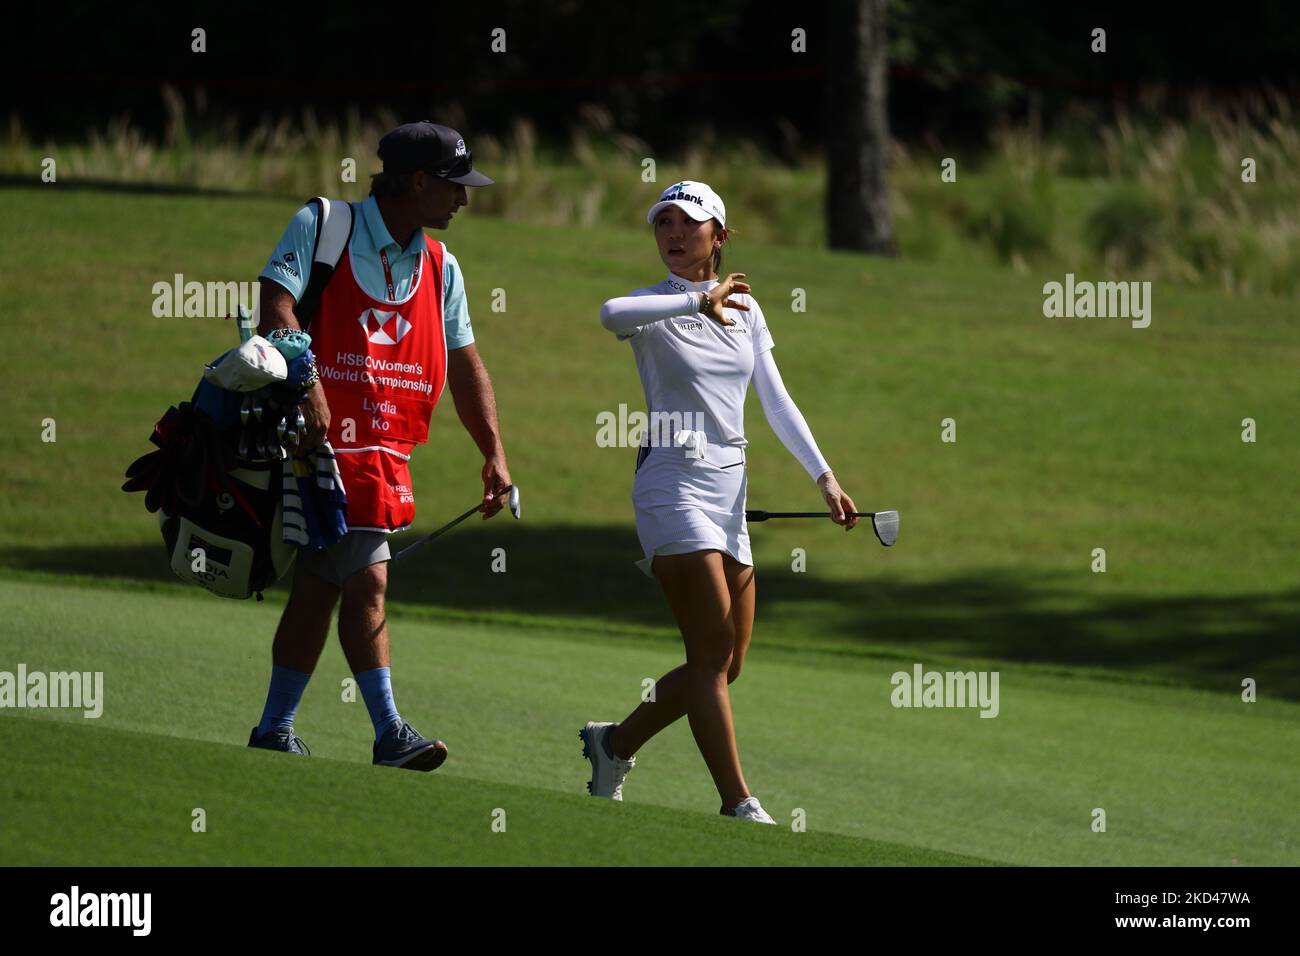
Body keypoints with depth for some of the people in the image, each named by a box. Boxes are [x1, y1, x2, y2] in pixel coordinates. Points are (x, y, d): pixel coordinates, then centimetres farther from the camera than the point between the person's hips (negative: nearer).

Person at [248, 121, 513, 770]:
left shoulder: (438, 266, 14)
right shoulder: (322, 226, -4)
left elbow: (464, 366, 17)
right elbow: (276, 306, -16)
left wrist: (494, 454, 8)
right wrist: (308, 386, -29)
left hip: (383, 452, 7)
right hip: (323, 440, -7)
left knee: (318, 588, 6)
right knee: (367, 580, -12)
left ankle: (274, 732, 11)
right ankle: (390, 734, -10)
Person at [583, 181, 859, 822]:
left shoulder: (745, 309, 13)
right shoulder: (655, 306, -5)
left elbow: (777, 402, 14)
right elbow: (612, 314, -30)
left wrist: (824, 477, 6)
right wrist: (698, 300, -38)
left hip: (729, 485, 7)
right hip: (672, 481, -7)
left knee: (724, 662, 7)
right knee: (714, 648, -13)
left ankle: (614, 744, 26)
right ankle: (738, 805, -14)